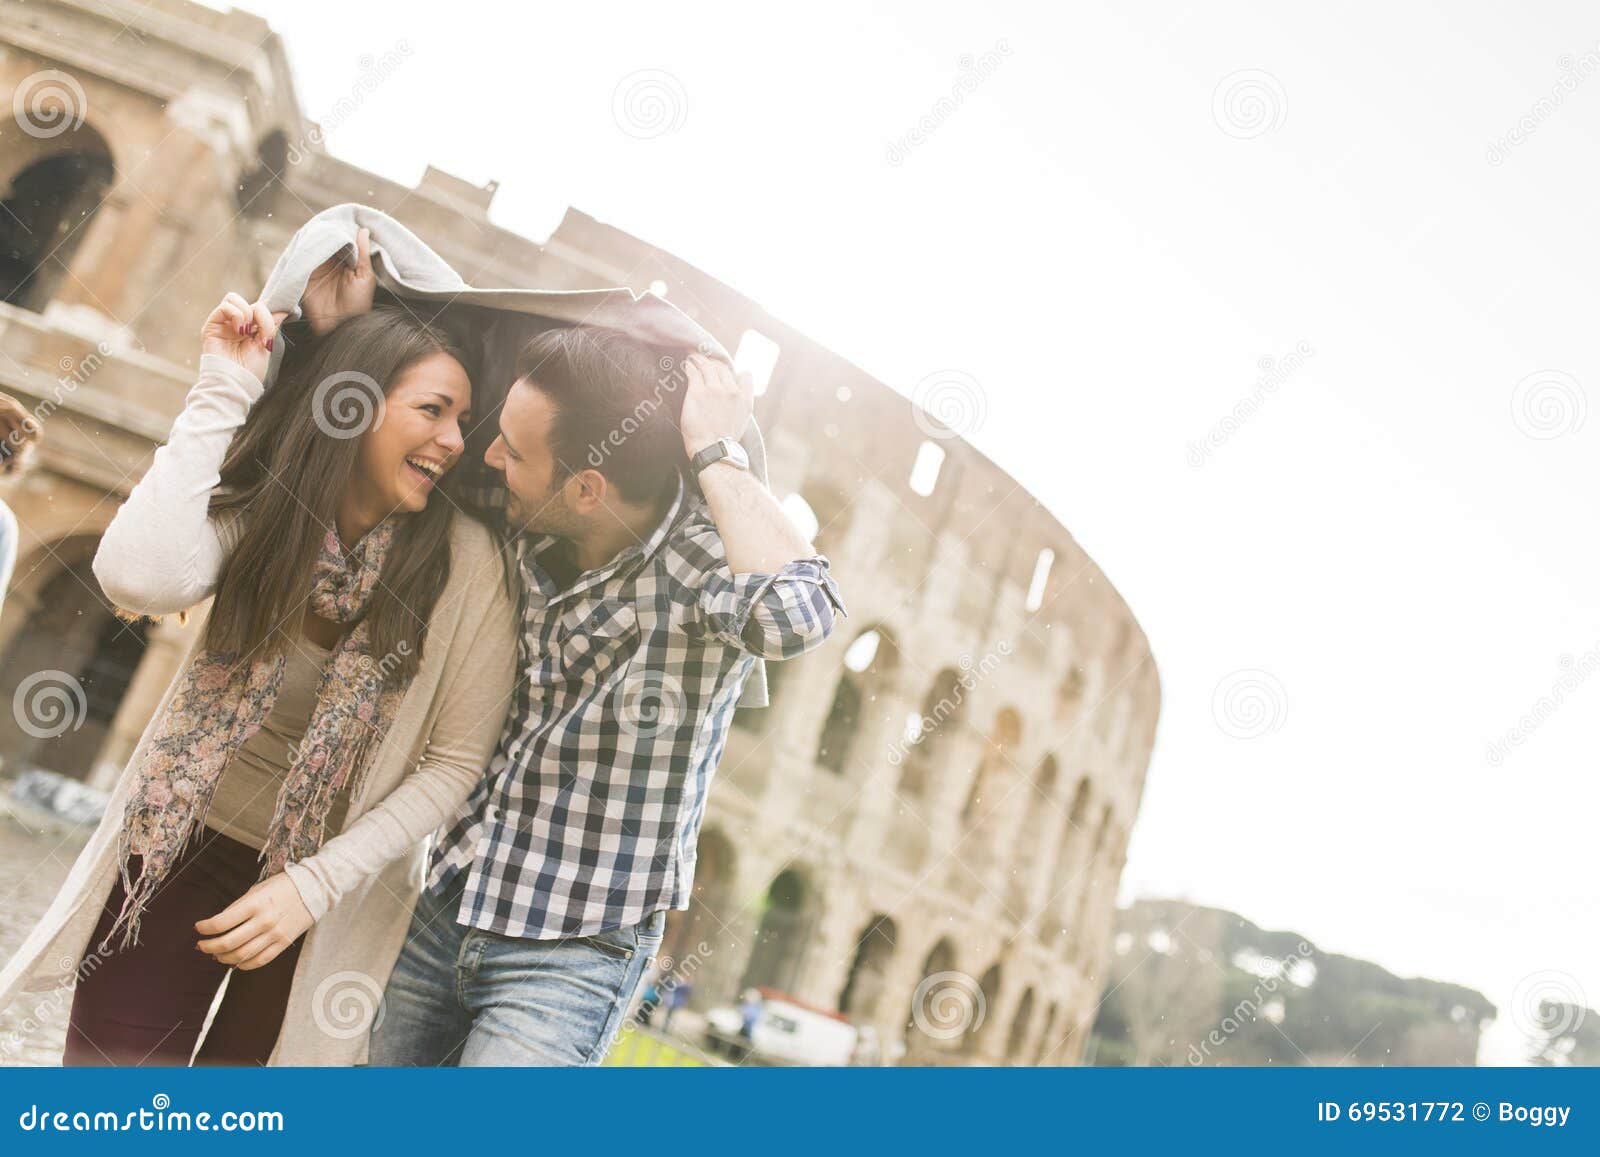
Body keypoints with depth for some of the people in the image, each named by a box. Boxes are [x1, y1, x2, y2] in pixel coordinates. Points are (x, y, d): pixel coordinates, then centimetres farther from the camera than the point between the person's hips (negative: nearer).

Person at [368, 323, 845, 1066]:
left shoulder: (703, 557, -20)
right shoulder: (523, 543, -3)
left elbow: (794, 614, -43)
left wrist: (715, 453, -30)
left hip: (572, 959, -6)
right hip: (443, 914, 6)